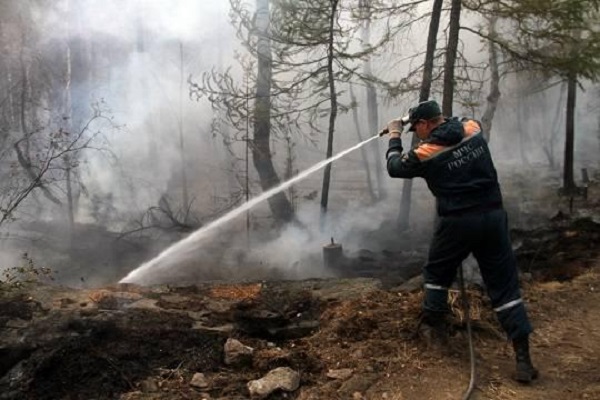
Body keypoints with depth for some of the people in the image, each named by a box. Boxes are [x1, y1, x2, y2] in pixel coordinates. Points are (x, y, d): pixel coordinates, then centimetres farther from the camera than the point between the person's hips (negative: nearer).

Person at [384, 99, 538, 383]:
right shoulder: (473, 129, 3)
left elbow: (394, 166, 11)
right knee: (504, 286, 4)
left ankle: (434, 325, 34)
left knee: (437, 273, 24)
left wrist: (394, 136, 23)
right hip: (493, 216, 4)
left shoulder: (425, 153, -8)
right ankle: (523, 357, 1)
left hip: (457, 222, -3)